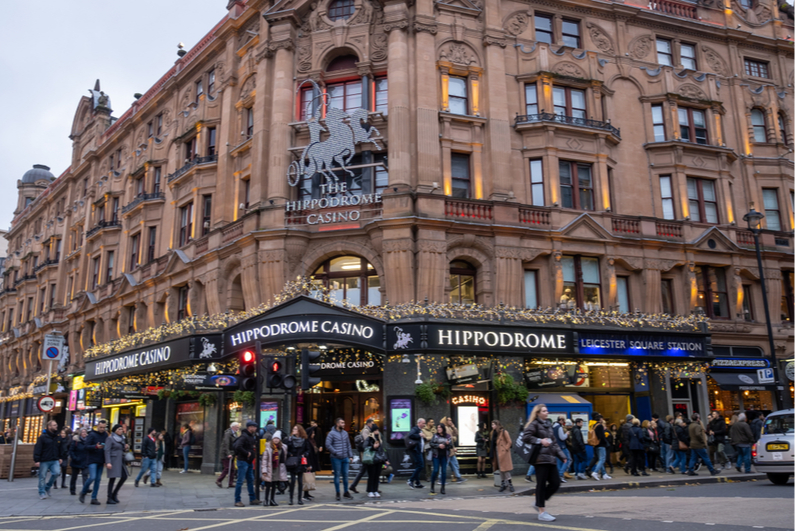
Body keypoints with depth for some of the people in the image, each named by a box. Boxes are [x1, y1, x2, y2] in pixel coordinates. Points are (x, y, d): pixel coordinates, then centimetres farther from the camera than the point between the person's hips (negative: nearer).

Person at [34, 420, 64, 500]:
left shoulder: (58, 437, 10)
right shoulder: (43, 437, -7)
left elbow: (61, 448, 18)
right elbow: (37, 449, -11)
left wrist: (61, 458, 12)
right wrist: (36, 460, -15)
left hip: (55, 460, 4)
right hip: (44, 461, -4)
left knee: (57, 472, -12)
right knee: (42, 477, 3)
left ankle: (47, 487, 11)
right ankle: (42, 492, 17)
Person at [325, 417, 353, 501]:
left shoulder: (345, 433, 12)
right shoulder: (332, 433, -5)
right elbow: (328, 444, -10)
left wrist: (350, 455, 10)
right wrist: (335, 452, -13)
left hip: (345, 458, 5)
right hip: (336, 458, -5)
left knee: (345, 475, 9)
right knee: (337, 475, 2)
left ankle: (346, 493, 19)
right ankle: (338, 494, 11)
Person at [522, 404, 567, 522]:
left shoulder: (548, 424, 20)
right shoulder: (534, 424, -4)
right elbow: (525, 437, -15)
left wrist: (561, 455, 16)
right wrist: (540, 441, -18)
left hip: (551, 459, 8)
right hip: (541, 458, -8)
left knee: (555, 483, 5)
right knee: (541, 485, -3)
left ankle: (539, 503, 21)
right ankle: (542, 512, 4)